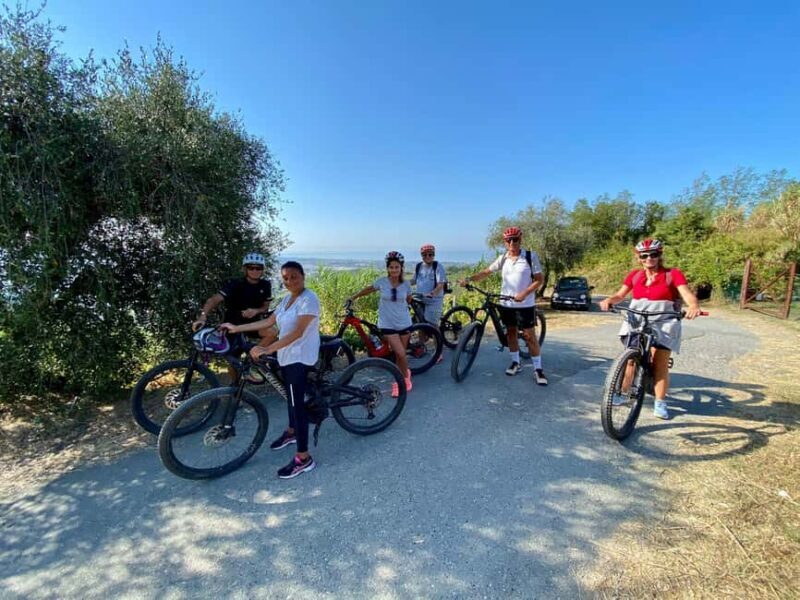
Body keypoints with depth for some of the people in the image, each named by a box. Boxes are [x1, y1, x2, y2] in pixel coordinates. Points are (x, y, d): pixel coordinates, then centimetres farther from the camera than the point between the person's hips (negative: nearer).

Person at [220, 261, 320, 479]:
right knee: (292, 395, 25)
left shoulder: (308, 299, -19)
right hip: (286, 355, 9)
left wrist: (267, 349, -33)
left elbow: (298, 332, -27)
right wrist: (237, 328, 10)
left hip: (300, 357, -9)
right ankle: (291, 432, 48)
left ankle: (303, 458, 1)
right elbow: (268, 322, 12)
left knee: (297, 402, -7)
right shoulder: (286, 299, 10)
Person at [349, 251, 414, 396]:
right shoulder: (382, 282, -8)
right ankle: (406, 375, 16)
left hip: (404, 323, 2)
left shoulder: (406, 284, -5)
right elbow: (369, 289, 11)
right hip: (388, 325, -2)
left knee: (400, 355, 9)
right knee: (400, 354, -11)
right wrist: (353, 297, 19)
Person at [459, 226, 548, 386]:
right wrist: (468, 279, -17)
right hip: (506, 303, 4)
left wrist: (524, 293, -20)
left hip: (525, 304, -4)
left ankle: (538, 369, 10)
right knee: (511, 332, 13)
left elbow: (539, 279, -8)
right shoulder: (502, 258, 2)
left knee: (529, 335, 0)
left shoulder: (531, 256, -7)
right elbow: (486, 272, -1)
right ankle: (515, 363, 28)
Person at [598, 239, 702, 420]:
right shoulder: (634, 275, 5)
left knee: (660, 364, -3)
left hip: (663, 323, -2)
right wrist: (609, 300, -17)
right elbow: (620, 295, 4)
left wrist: (694, 306, -36)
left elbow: (688, 295, -14)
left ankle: (660, 403, 9)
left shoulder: (673, 274, -4)